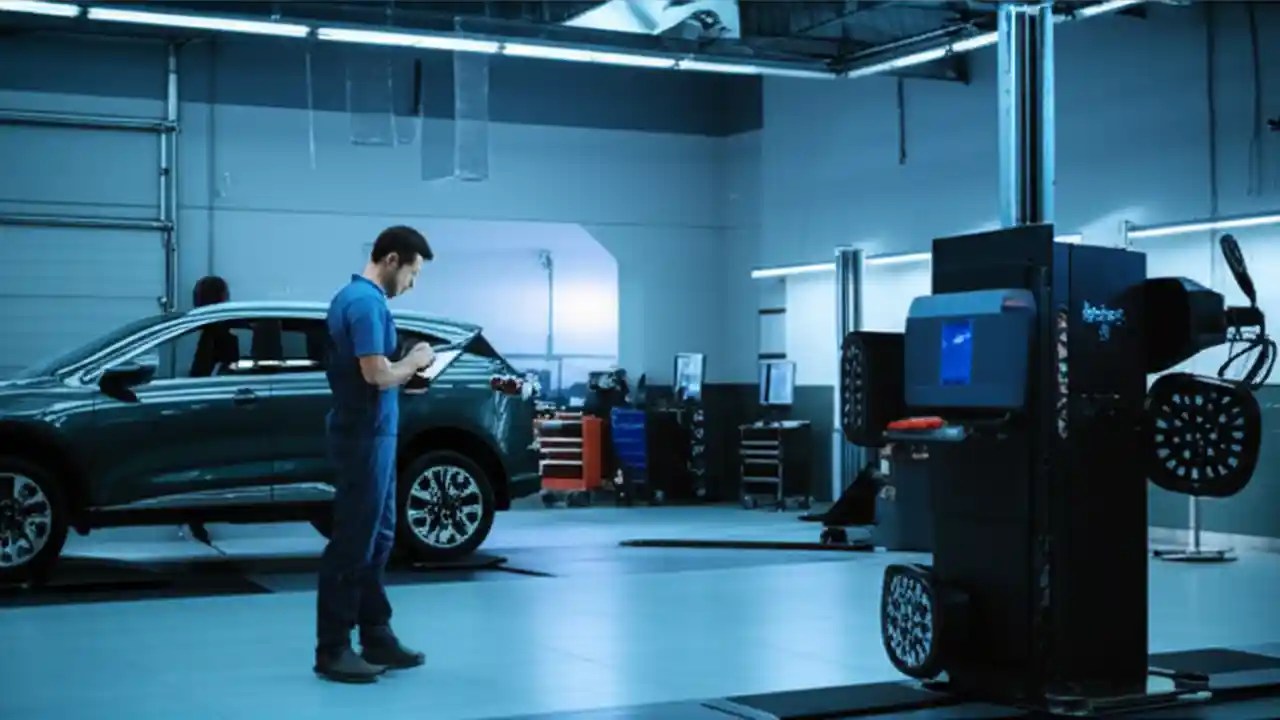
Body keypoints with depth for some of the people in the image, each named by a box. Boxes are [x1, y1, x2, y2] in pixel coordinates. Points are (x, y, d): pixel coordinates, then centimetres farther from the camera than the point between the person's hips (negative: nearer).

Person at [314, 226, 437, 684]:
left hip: (370, 433, 11)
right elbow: (376, 373, -25)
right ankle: (332, 650, 1)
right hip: (364, 436, -11)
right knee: (352, 543, -5)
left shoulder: (354, 297, 15)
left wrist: (405, 373, 12)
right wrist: (415, 360, -7)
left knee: (376, 539, 14)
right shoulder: (366, 302, -18)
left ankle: (376, 638, 20)